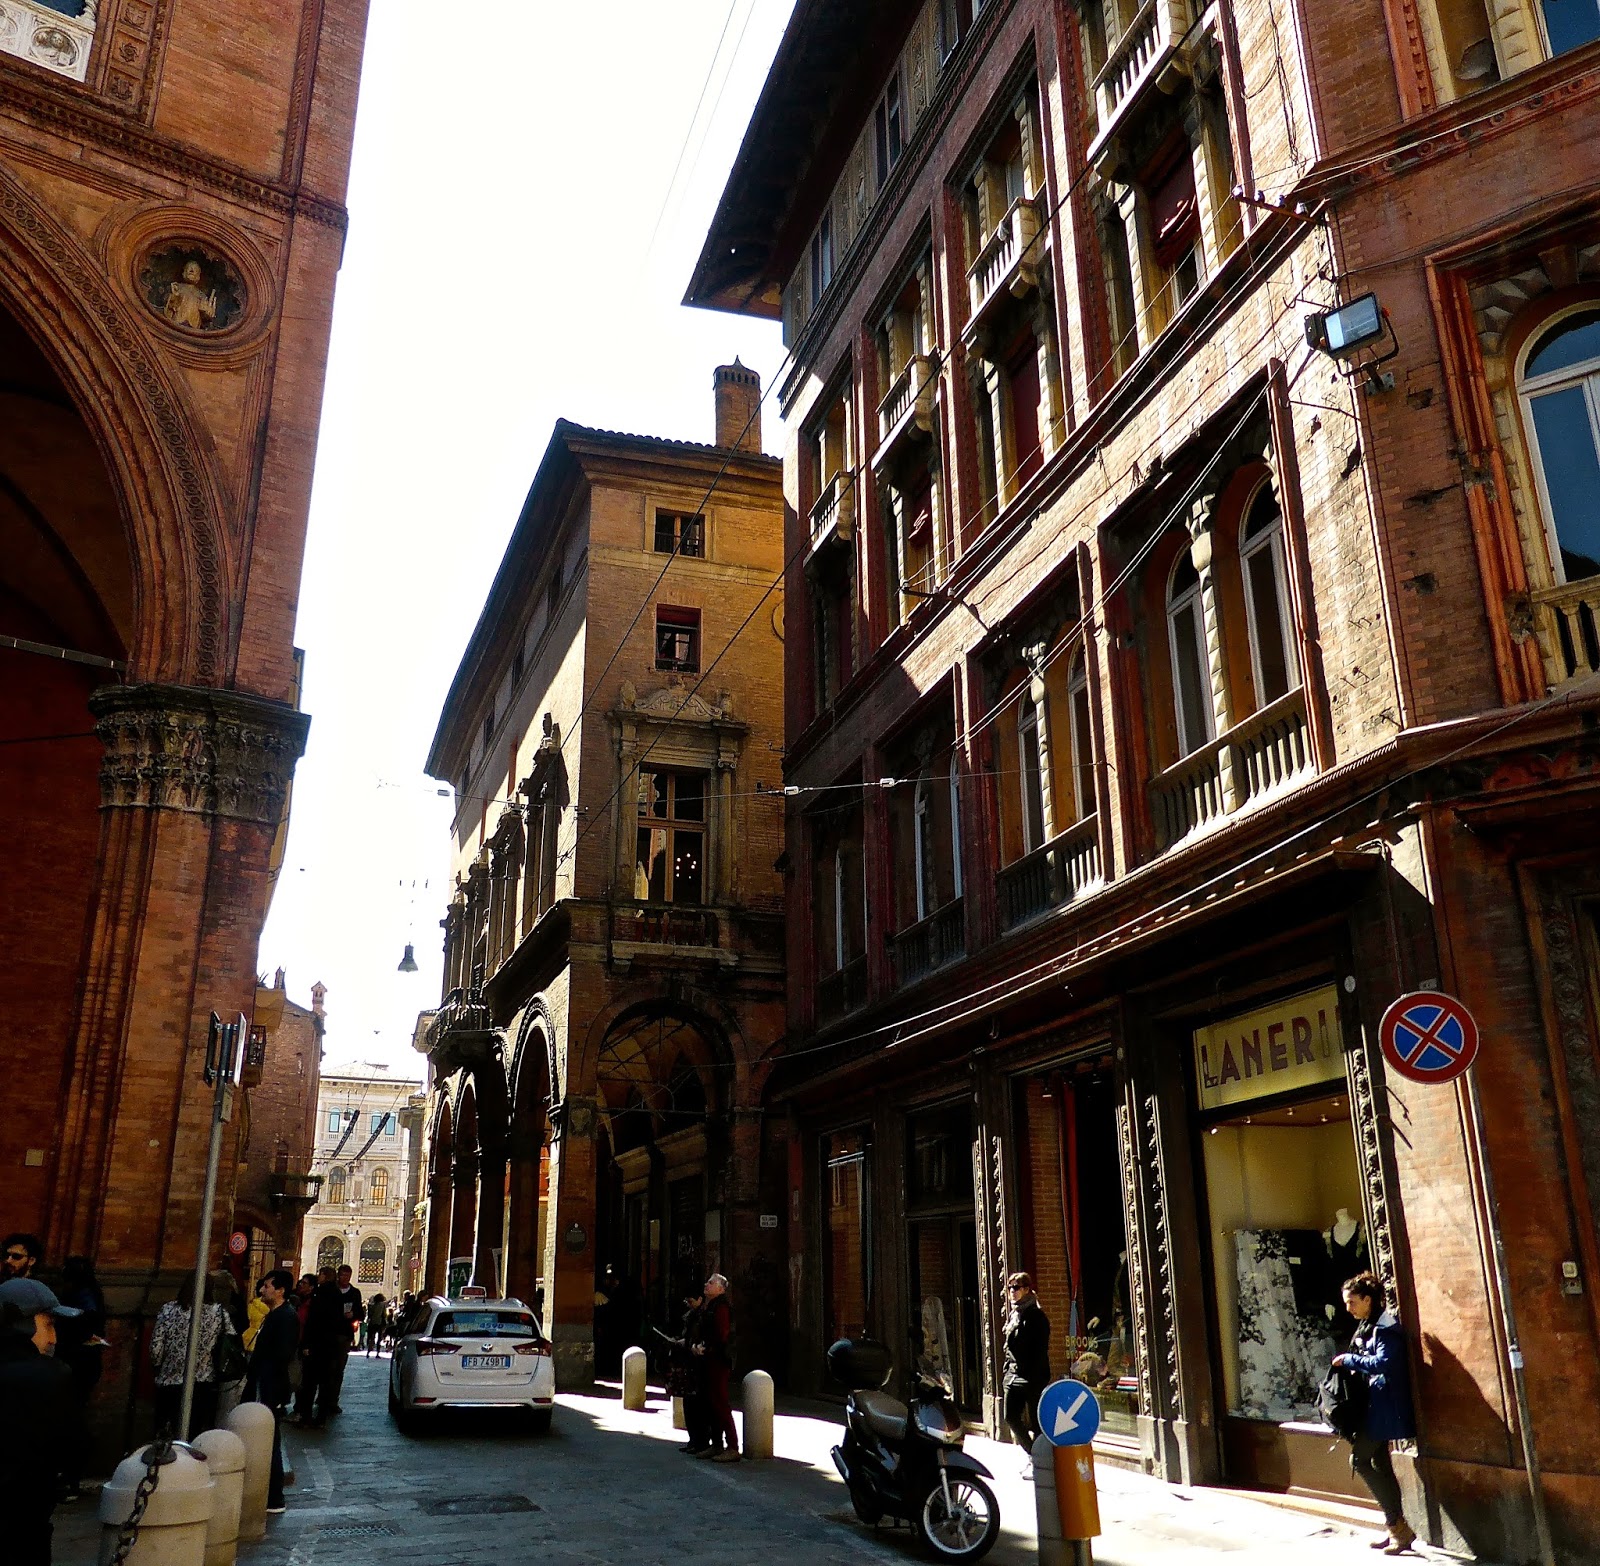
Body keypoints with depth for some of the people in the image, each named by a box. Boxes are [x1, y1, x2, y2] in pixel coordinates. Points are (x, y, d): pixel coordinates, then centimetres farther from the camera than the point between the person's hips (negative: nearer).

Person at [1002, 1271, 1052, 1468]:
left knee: (1035, 1421, -1)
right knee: (1011, 1417, 7)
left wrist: (1035, 1377, -18)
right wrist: (1007, 1369, 15)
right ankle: (1030, 1452, 25)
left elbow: (1040, 1350, -14)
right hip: (1014, 1375, 8)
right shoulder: (1012, 1314, 14)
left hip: (1032, 1377, -8)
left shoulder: (1036, 1315, -10)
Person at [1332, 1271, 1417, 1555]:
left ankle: (1398, 1526, -4)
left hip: (1384, 1406, -10)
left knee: (1359, 1460, -9)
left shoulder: (1385, 1326, -17)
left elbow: (1383, 1363, -25)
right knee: (1380, 1465, 13)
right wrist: (1350, 1362, 3)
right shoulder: (1368, 1325, 13)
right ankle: (1397, 1529, 21)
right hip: (1375, 1405, 10)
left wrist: (1349, 1359, -17)